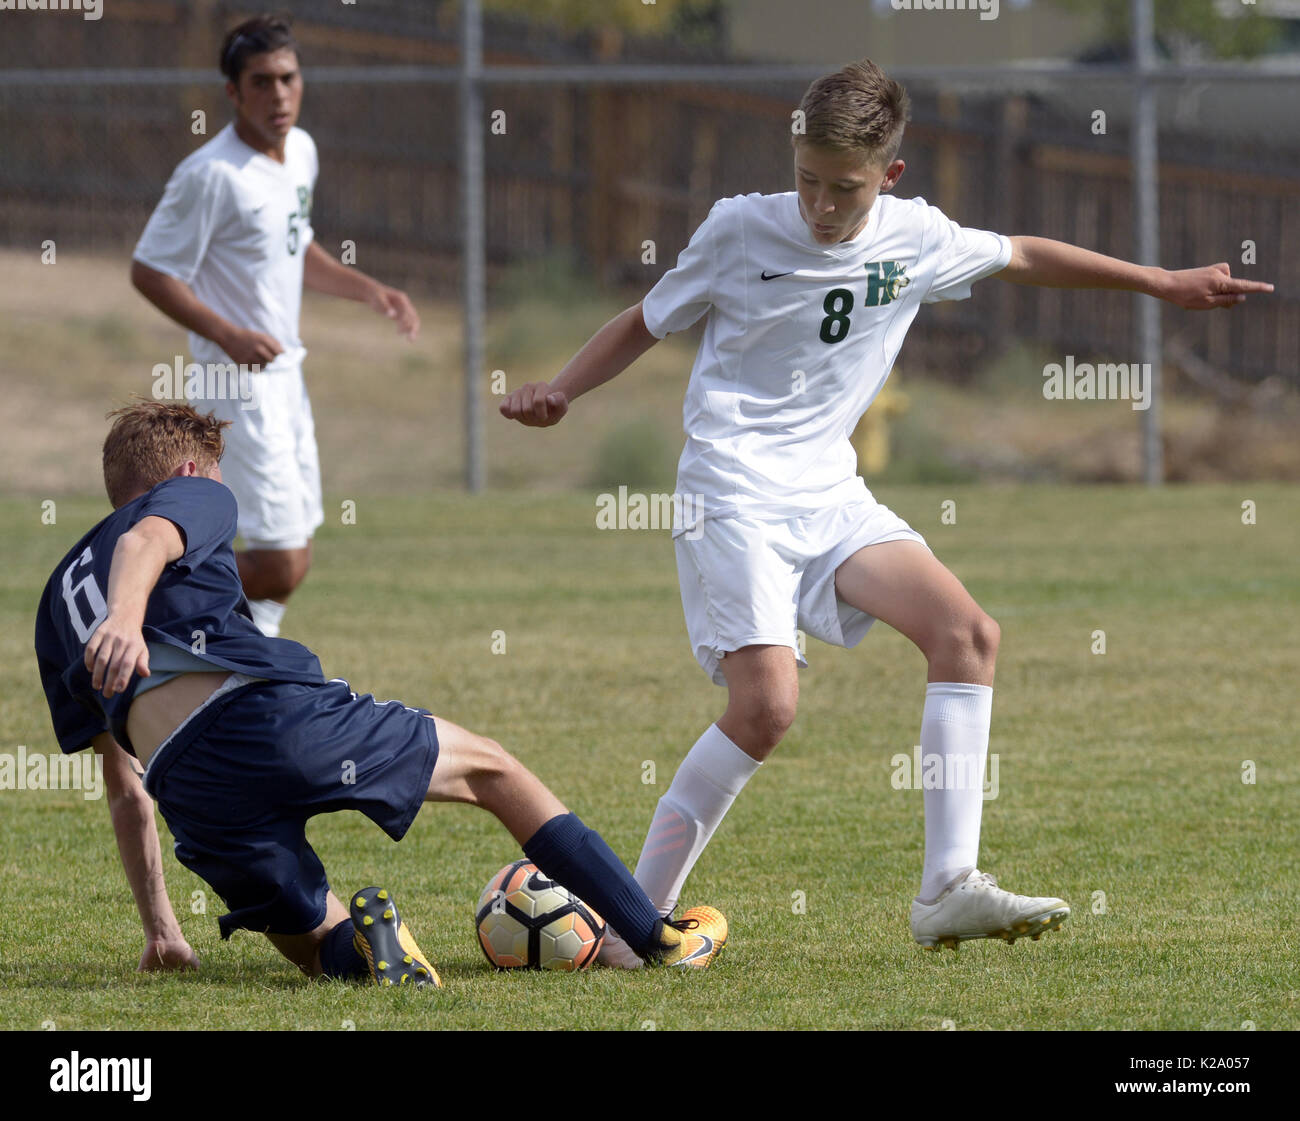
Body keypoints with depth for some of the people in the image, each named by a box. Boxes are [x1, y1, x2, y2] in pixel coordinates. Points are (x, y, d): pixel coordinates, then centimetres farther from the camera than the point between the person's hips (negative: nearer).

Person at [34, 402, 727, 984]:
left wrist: (158, 927, 36)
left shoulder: (56, 599, 33)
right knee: (486, 766, 20)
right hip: (272, 713, -4)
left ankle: (359, 943, -18)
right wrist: (126, 616, -31)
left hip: (186, 791, 4)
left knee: (320, 946, 20)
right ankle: (657, 937, 18)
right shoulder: (191, 497, 19)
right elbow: (144, 542, -9)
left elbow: (121, 784, 33)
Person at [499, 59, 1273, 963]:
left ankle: (949, 890, -11)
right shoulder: (740, 229, -7)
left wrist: (1163, 283, 25)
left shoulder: (916, 238, 3)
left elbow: (1022, 257, 21)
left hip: (829, 492, 5)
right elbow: (646, 325, 6)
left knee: (968, 635, -12)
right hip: (734, 495, -5)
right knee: (766, 706, -21)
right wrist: (559, 392, -8)